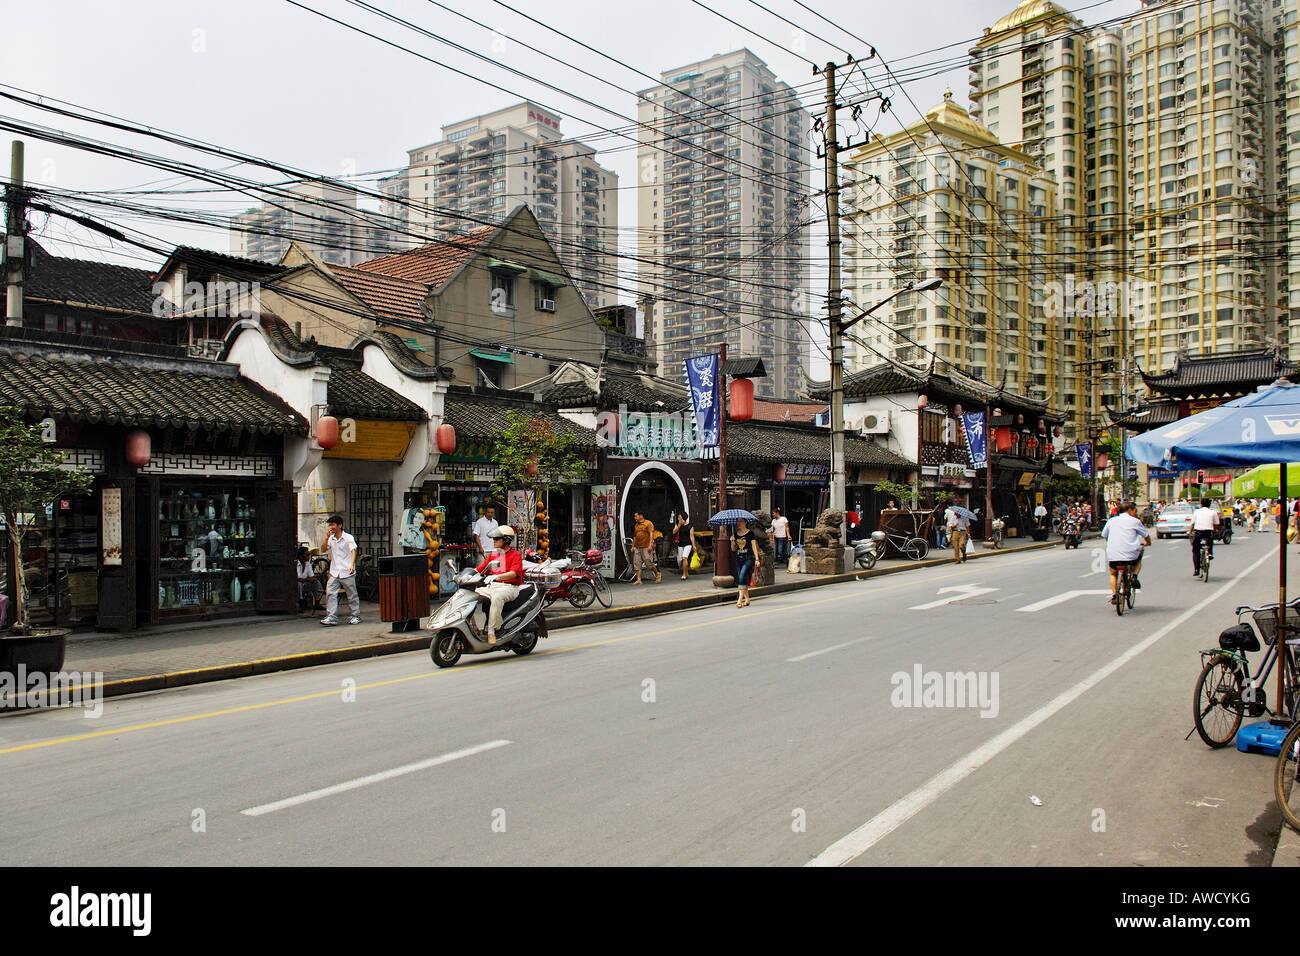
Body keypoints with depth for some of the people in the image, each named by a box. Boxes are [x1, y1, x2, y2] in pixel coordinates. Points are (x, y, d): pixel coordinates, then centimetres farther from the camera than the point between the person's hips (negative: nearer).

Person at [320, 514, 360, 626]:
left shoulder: (348, 538, -4)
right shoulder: (331, 539, 13)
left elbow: (353, 551, -14)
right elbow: (323, 549, 7)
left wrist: (352, 565, -29)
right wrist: (327, 537, -4)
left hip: (347, 572, -5)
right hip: (334, 572, 5)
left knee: (352, 595, 4)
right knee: (330, 593, -8)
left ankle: (356, 616, 15)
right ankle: (331, 617, -8)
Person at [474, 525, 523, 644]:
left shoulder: (515, 554, -1)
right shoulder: (493, 555, 21)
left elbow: (513, 573, -18)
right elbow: (479, 569, 20)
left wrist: (496, 576, -33)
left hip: (509, 587, -7)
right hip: (492, 586, 7)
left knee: (496, 597, -39)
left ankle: (491, 631, -38)